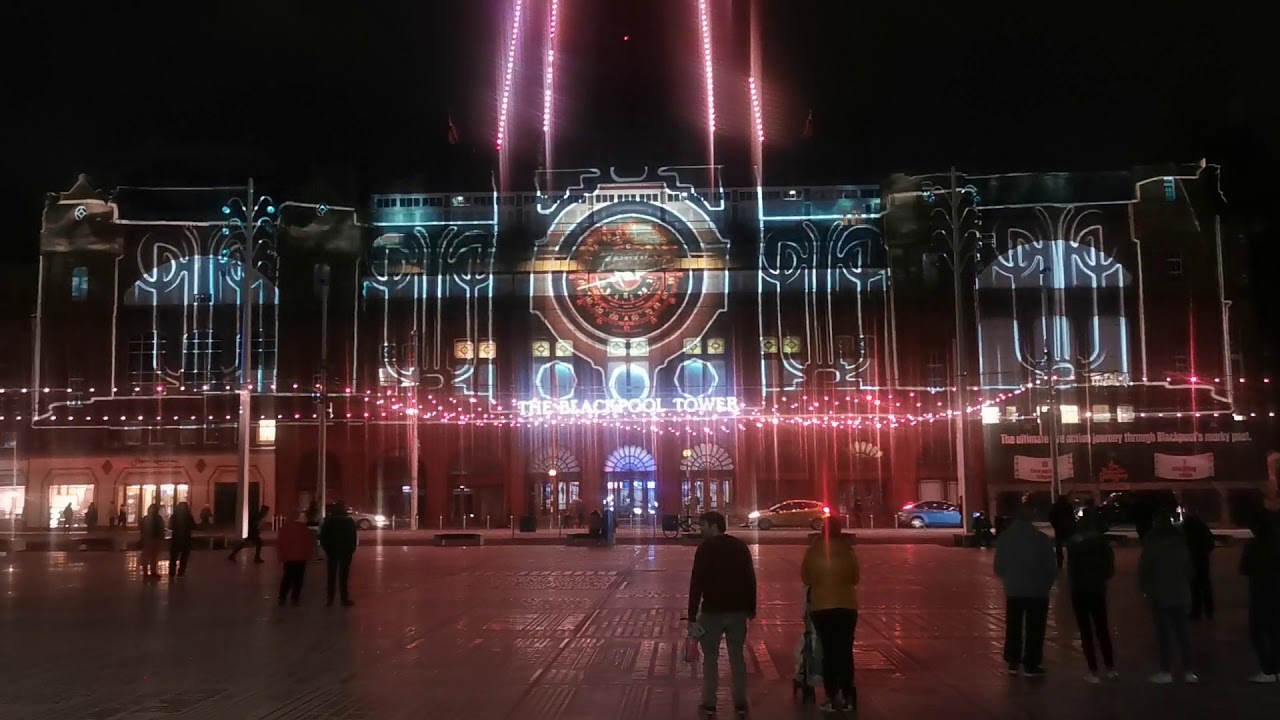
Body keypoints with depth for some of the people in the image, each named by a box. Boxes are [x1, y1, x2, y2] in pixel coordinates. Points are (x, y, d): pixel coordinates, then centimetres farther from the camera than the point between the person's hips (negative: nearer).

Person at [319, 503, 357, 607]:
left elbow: (322, 536, -3)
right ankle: (344, 599, -2)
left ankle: (330, 599, 7)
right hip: (346, 552, -2)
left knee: (331, 576, 9)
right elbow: (353, 538, -6)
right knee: (343, 576, 0)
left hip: (332, 551, 2)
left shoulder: (329, 521, -1)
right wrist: (351, 549, 3)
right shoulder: (349, 521, -5)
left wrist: (326, 548, 5)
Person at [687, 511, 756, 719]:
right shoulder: (740, 546, 6)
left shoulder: (705, 547, -10)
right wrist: (751, 608, 16)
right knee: (737, 655, 12)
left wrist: (692, 615, -12)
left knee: (710, 657, 6)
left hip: (712, 610, -4)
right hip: (738, 610, 4)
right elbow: (750, 579, 8)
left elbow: (696, 582, -13)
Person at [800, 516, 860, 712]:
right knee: (846, 651, 10)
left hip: (822, 606, -1)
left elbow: (805, 578, 1)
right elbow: (855, 578, 4)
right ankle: (848, 697, 11)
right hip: (847, 606, 1)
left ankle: (833, 698, 3)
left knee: (829, 652, 5)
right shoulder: (848, 550, -6)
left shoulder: (813, 550, -8)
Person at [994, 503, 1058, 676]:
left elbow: (998, 566, 2)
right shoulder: (1041, 538, -15)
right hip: (1037, 591, -3)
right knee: (1034, 629, 6)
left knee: (1013, 628, 15)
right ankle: (1031, 665, 8)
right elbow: (1052, 567, -8)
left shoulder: (1004, 538, -3)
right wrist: (1046, 584, 9)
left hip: (1013, 590, 3)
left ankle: (1013, 661, 20)